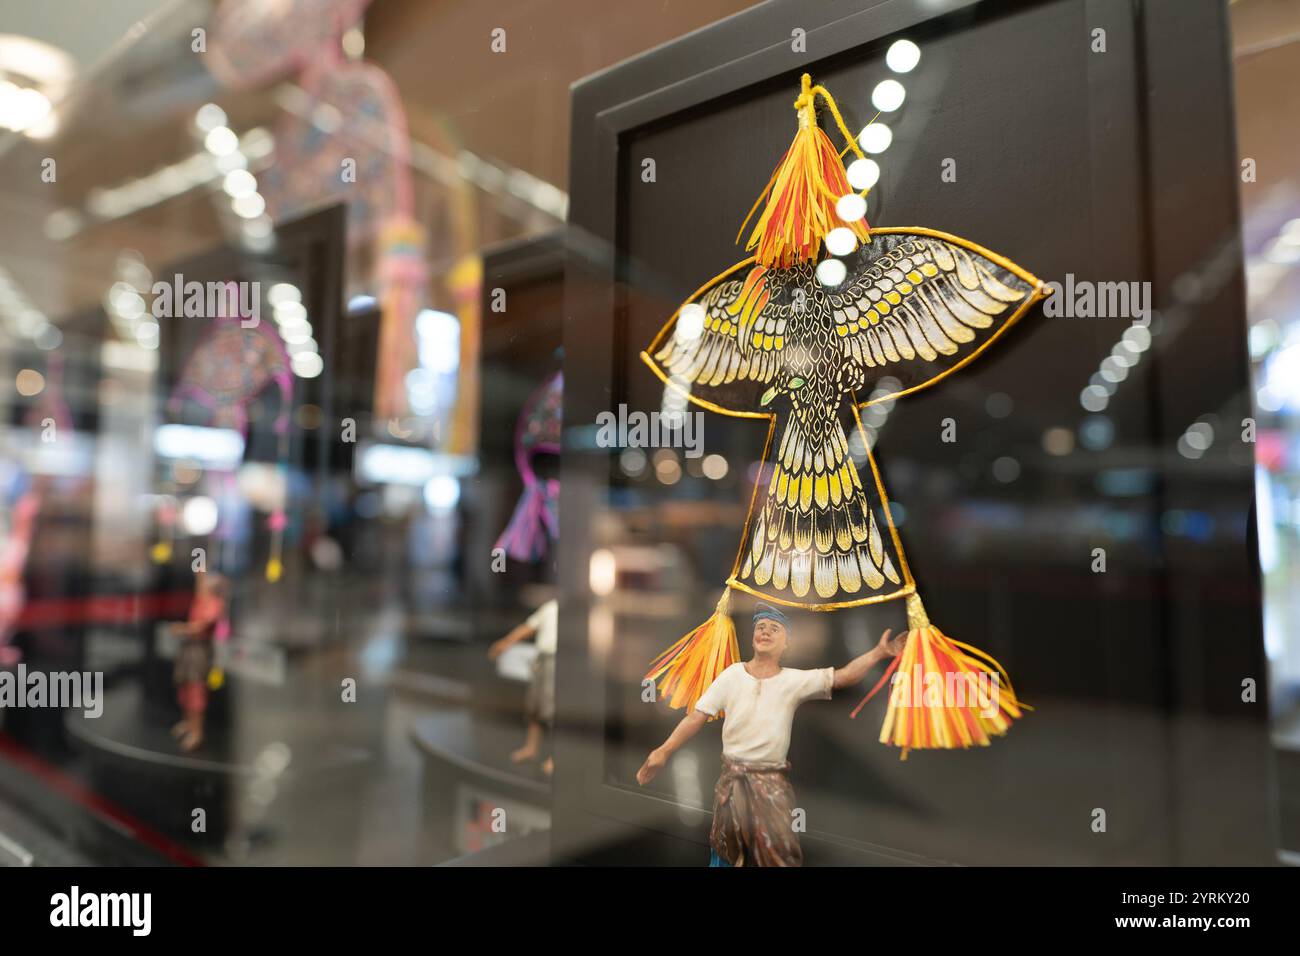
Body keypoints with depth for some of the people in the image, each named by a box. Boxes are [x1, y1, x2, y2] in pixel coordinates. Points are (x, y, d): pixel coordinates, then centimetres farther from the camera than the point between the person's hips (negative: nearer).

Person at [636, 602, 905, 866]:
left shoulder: (795, 680, -7)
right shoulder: (731, 675, -6)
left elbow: (842, 676, -15)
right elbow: (697, 716, -7)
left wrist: (879, 652, -27)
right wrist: (664, 751, -14)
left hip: (772, 782, -1)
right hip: (732, 778, 1)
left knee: (780, 853, 3)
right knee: (727, 851, 14)